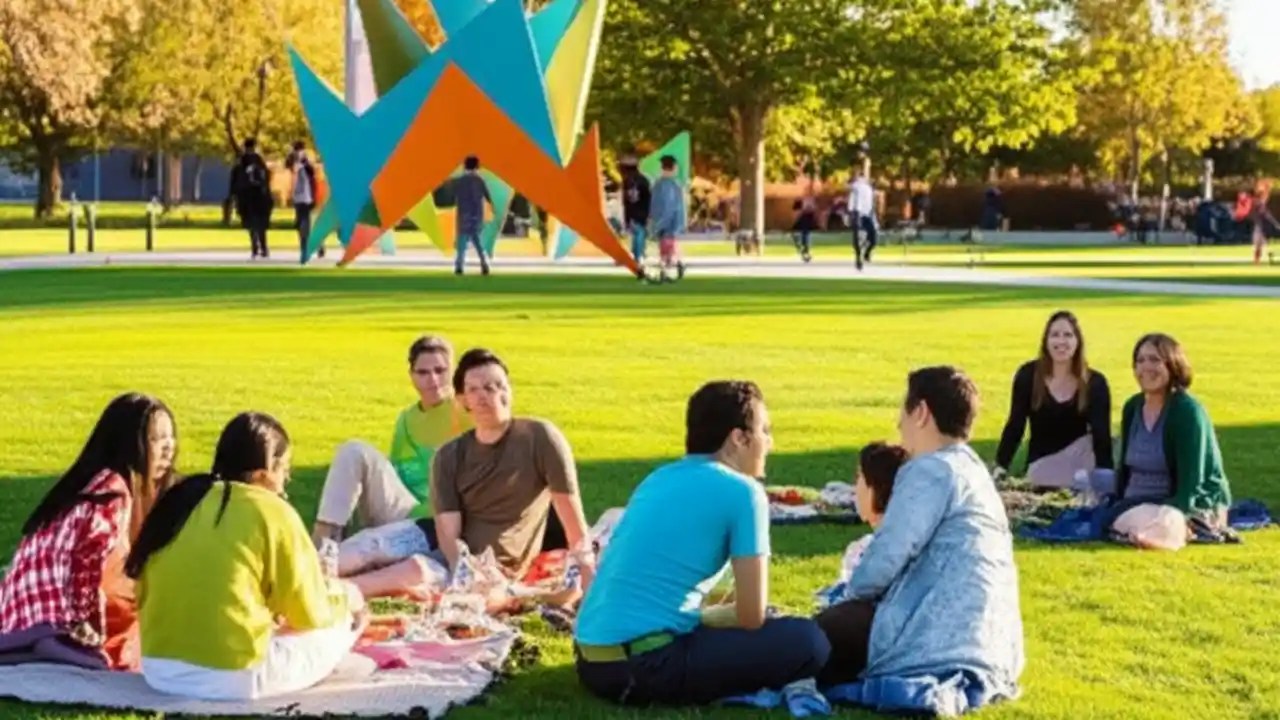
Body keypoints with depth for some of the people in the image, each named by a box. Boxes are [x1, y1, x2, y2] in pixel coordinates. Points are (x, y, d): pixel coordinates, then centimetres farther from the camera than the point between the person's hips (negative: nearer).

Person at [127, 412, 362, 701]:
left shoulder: (181, 499, 10)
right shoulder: (272, 512, -6)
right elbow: (310, 614, 0)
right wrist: (343, 598, 24)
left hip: (159, 671, 6)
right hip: (234, 676, -6)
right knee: (341, 624, 13)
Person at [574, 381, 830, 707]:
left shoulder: (660, 478, 18)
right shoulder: (742, 492, -4)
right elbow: (751, 617, -2)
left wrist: (701, 615, 26)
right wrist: (708, 616, 16)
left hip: (592, 660, 9)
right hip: (645, 665, -8)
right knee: (808, 642, -3)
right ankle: (668, 688, -5)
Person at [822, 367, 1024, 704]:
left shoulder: (931, 471, -10)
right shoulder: (973, 471, 20)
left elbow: (886, 558, -14)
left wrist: (853, 592, 7)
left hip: (948, 647, -10)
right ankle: (954, 684, 7)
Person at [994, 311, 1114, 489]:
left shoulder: (1095, 383, -10)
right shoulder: (1028, 375, -8)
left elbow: (1102, 436, -15)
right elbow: (1015, 425, -6)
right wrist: (1000, 467, -17)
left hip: (1081, 467, -1)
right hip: (1041, 471, 1)